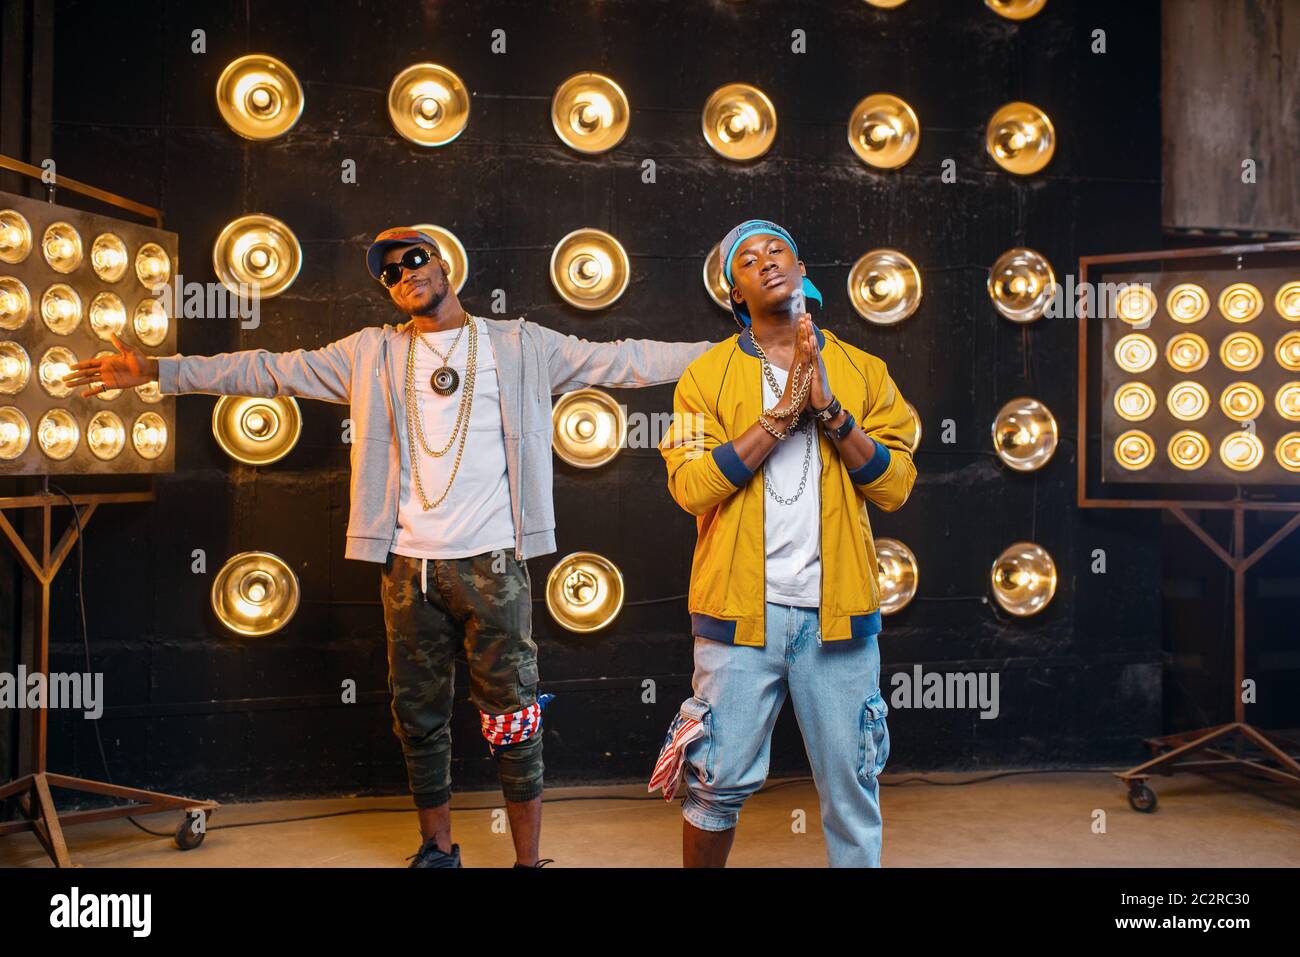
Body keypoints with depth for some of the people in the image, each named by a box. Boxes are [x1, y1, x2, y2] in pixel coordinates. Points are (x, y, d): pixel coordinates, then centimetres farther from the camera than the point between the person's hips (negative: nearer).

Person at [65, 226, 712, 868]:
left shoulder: (519, 347, 5)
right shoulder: (374, 353, 10)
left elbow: (621, 359, 3)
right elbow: (271, 370, 9)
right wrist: (158, 370, 5)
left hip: (493, 561, -2)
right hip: (408, 564, 3)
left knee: (511, 715, 1)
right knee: (417, 715, 11)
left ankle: (527, 857, 14)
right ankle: (437, 847, 29)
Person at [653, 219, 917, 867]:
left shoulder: (862, 371, 9)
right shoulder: (708, 375, 4)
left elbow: (895, 486, 0)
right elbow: (690, 486, -10)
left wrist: (828, 408, -12)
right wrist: (783, 412, -13)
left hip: (837, 610, 2)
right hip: (741, 609, -1)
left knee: (852, 785, 9)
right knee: (721, 781, 7)